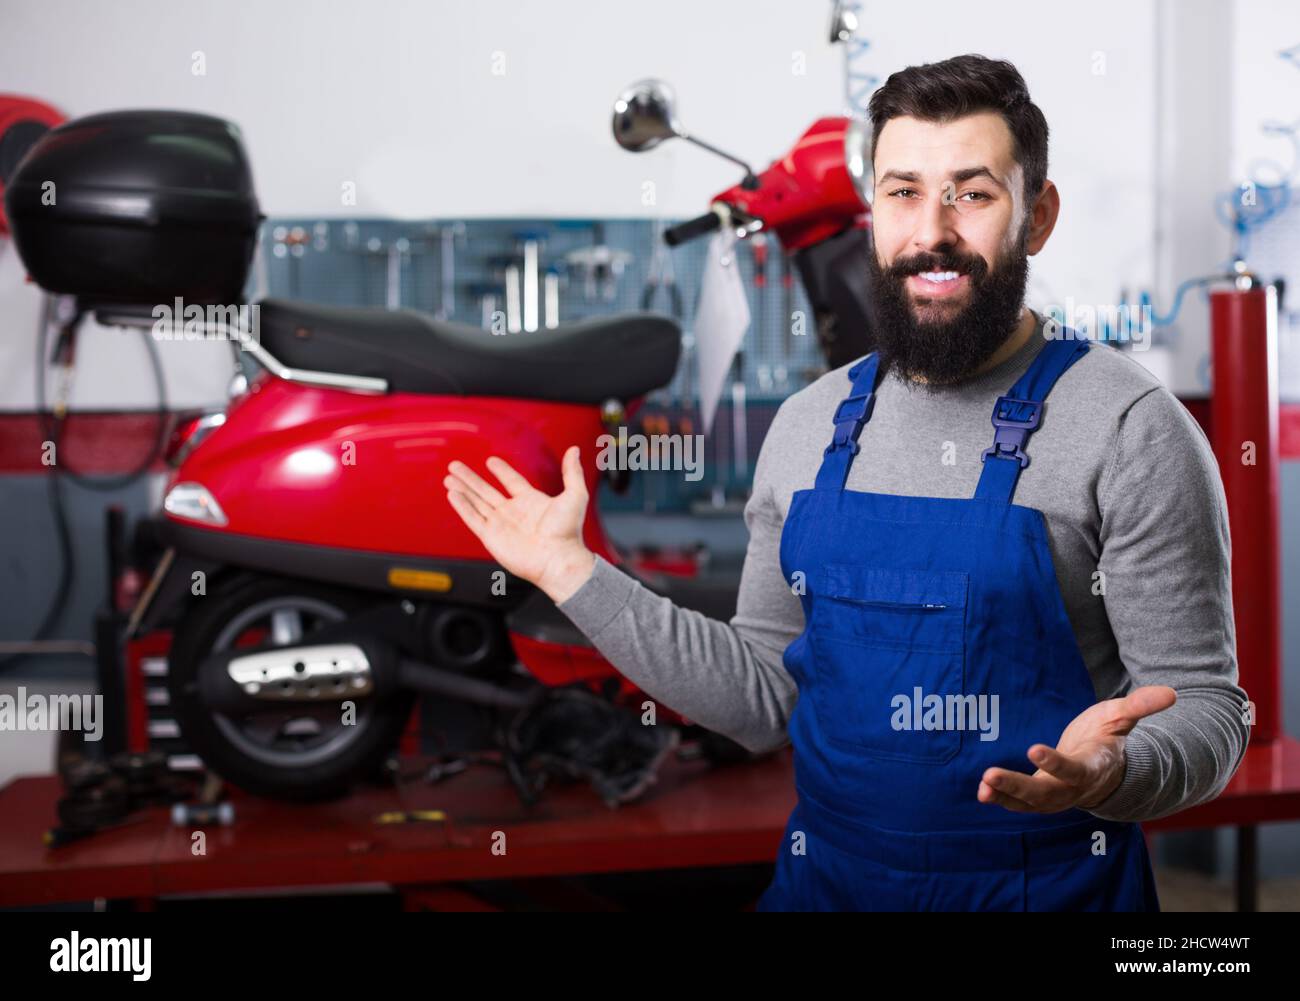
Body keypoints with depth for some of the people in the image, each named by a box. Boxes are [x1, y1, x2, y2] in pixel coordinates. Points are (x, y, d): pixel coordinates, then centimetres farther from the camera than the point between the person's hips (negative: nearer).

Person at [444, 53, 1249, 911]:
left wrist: (1110, 773, -32)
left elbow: (1207, 711, -11)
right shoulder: (810, 426, 3)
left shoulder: (1129, 427, -13)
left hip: (1051, 888, -4)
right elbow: (766, 700, 6)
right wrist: (573, 573, 2)